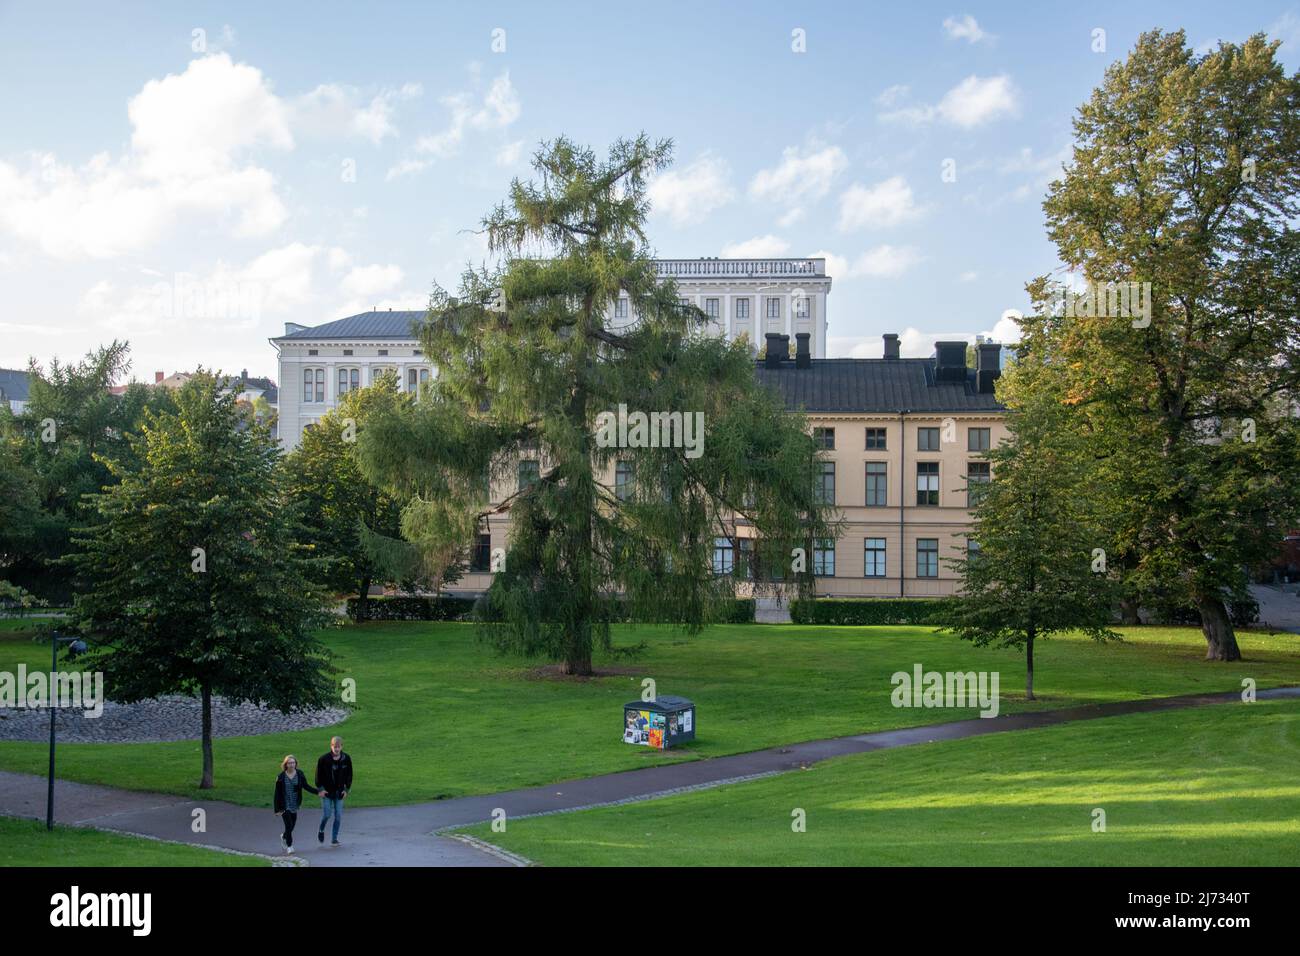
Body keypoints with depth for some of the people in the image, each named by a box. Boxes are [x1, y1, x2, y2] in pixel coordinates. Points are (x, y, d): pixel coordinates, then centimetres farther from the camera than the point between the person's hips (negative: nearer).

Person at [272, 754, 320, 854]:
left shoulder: (300, 775, -2)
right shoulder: (281, 777, -9)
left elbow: (306, 786, 5)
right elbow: (277, 794, -6)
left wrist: (317, 791, -9)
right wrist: (277, 809, -7)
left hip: (295, 805, 3)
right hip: (285, 806, -3)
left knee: (292, 825, 12)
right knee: (289, 825, -9)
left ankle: (284, 836, 44)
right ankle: (289, 846, 6)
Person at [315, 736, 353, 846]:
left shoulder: (346, 759, -3)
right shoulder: (324, 759, -11)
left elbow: (349, 775, 7)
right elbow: (318, 774, -2)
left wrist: (346, 789, 1)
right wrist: (320, 789, -7)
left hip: (339, 792, 2)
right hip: (327, 791, -2)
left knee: (338, 816, 1)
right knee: (326, 815, -5)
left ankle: (334, 839, 11)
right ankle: (321, 830, 25)